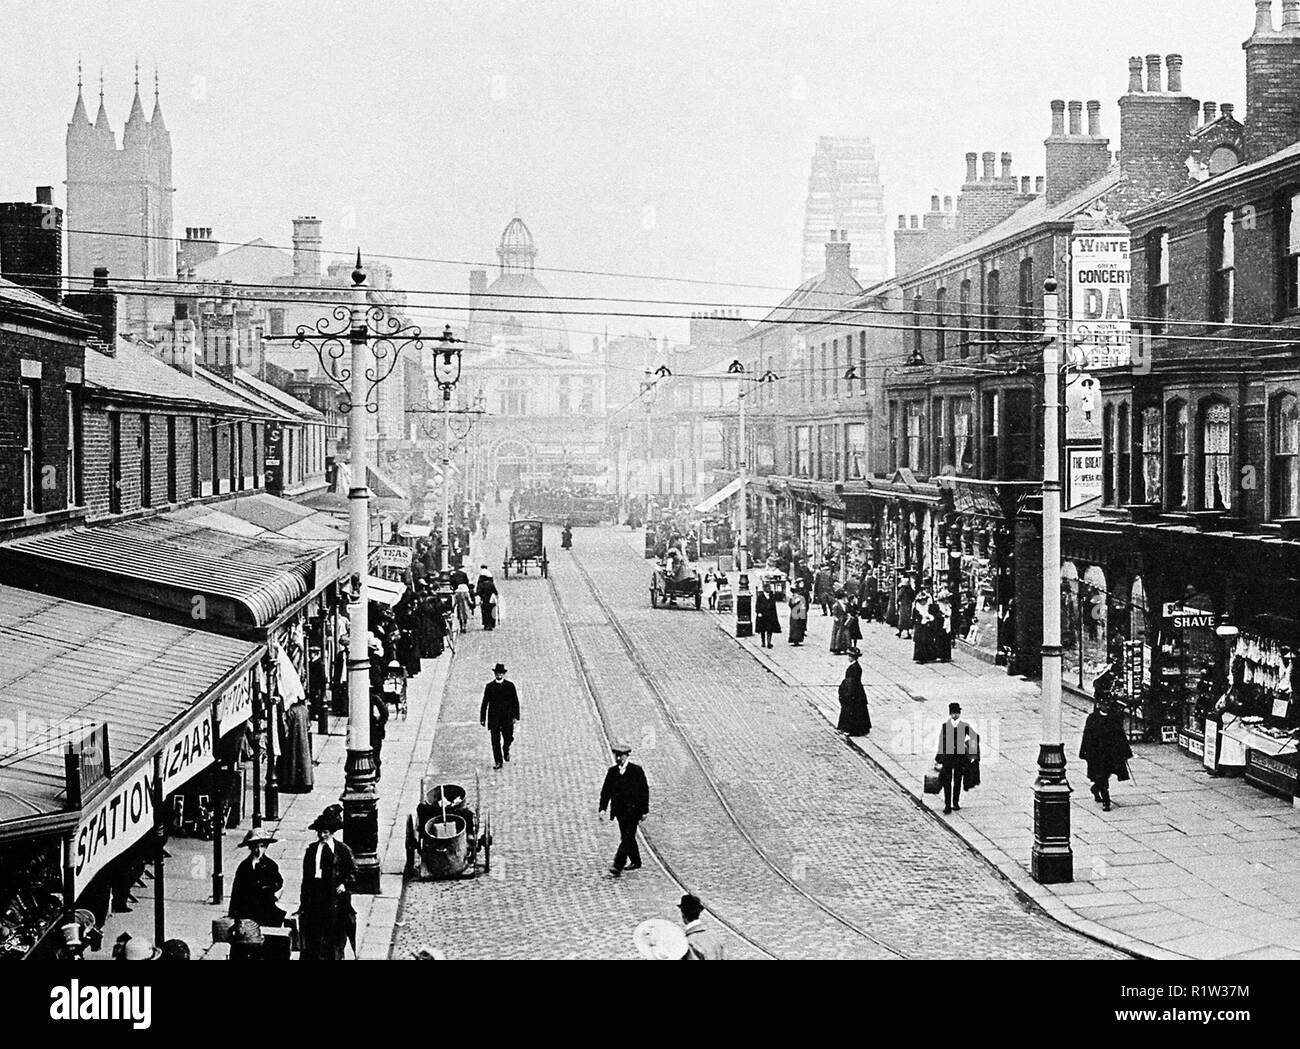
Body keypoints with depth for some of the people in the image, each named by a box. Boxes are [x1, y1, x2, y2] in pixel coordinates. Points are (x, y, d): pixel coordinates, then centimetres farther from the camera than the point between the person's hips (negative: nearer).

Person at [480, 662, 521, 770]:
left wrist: (515, 716, -6)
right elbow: (485, 703, 4)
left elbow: (515, 702, 4)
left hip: (507, 718, 0)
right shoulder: (489, 686, 4)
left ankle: (506, 749, 34)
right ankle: (498, 762, 0)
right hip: (494, 718, 0)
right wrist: (482, 718, 0)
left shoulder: (510, 685, 4)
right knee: (495, 741, -4)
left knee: (508, 738, 0)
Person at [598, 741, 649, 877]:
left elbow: (644, 790, -5)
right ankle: (635, 862, 30)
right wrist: (602, 808, -4)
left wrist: (644, 811, -7)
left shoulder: (637, 770, -7)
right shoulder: (612, 771, 6)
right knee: (627, 837, 13)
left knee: (627, 838, -11)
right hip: (619, 810, 5)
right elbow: (606, 791, 7)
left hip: (633, 810, -5)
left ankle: (618, 866, -18)